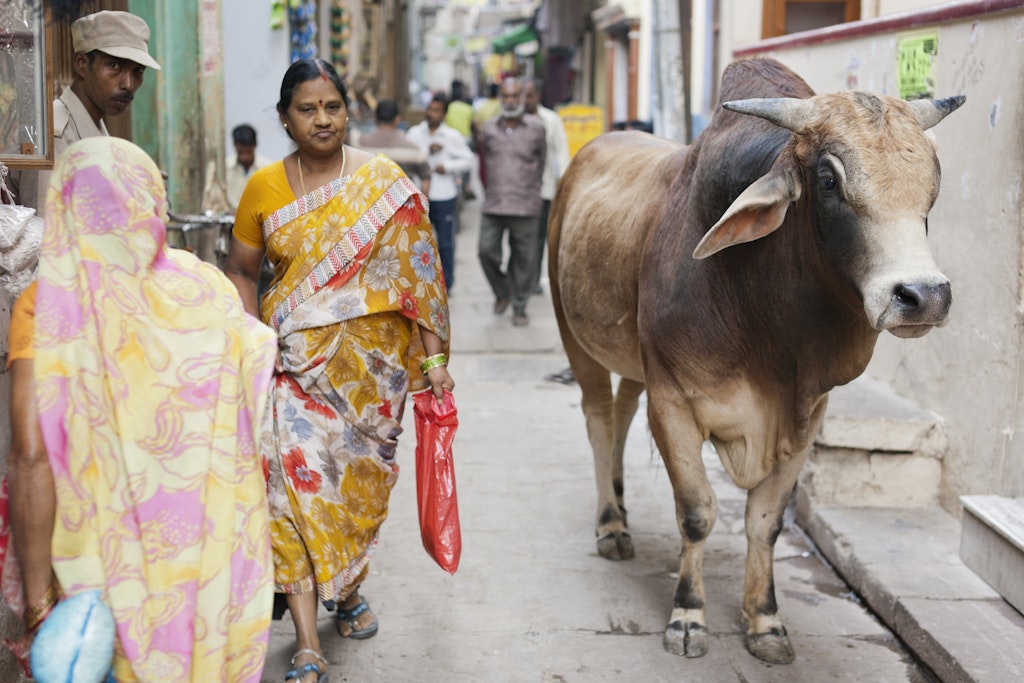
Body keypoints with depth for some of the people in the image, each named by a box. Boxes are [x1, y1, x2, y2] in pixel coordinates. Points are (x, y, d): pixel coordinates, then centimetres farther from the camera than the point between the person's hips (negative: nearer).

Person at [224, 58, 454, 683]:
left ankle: (350, 589, 40)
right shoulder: (265, 188, 0)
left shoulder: (384, 182, -3)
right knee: (298, 479, -12)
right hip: (294, 357, 0)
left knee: (360, 482, 11)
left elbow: (419, 273, -2)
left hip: (374, 357, 0)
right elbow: (242, 270, 11)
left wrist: (434, 357, -6)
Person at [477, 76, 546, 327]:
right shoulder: (489, 129, 8)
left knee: (524, 258, 1)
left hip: (524, 205, -2)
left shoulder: (535, 128, 3)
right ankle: (502, 292, 21)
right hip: (493, 205, 2)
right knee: (486, 250, -5)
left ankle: (519, 307, 14)